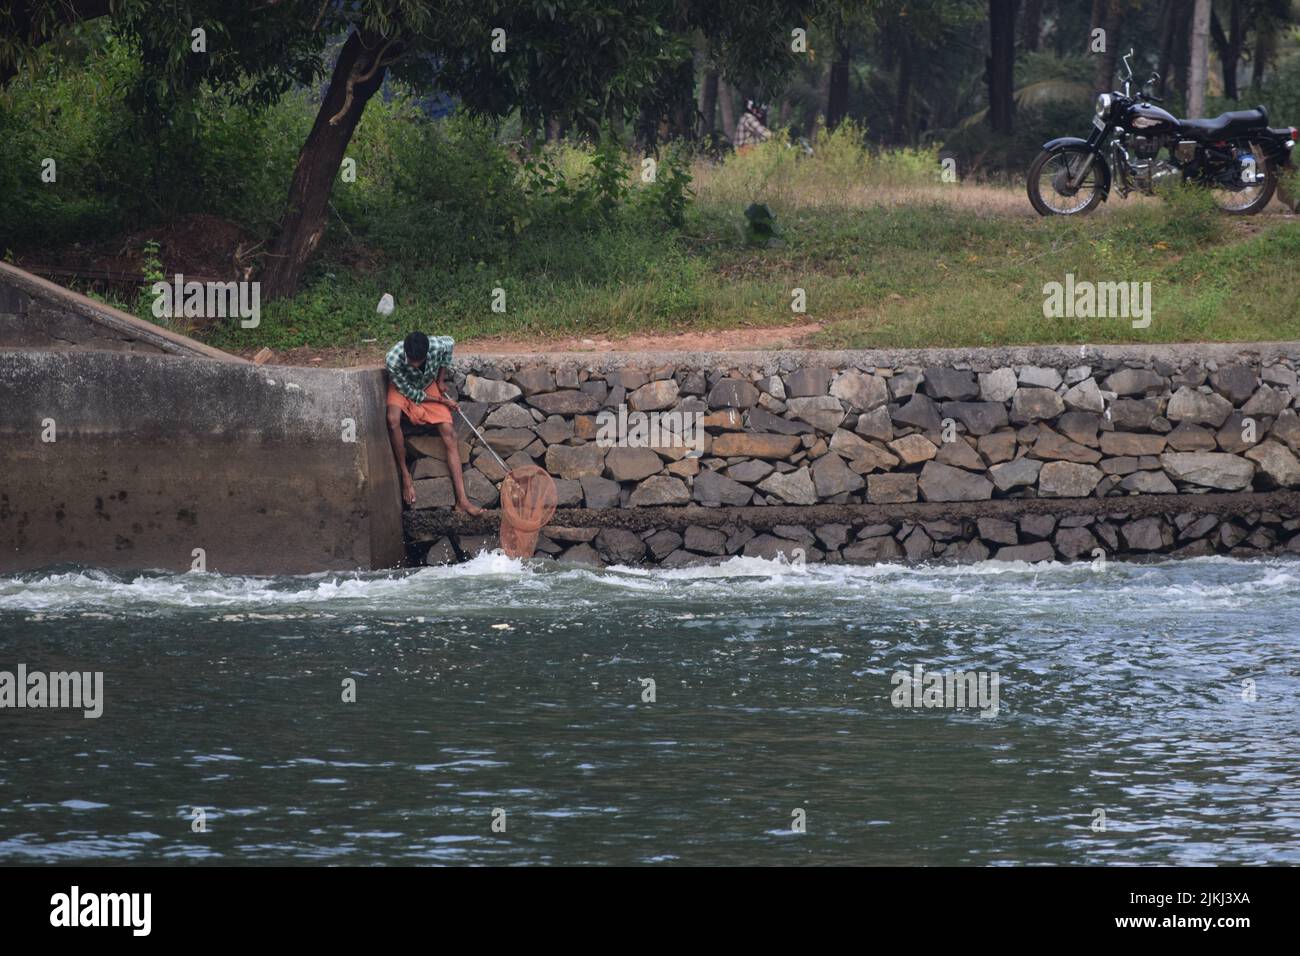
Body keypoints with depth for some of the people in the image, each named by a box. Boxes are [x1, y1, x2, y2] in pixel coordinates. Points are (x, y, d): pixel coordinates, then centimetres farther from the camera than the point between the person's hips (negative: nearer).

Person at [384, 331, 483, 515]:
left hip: (429, 386, 2)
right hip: (403, 389, -2)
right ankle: (405, 475, -17)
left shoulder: (437, 346, -32)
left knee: (449, 433, -13)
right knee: (393, 420, -35)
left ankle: (462, 499, -16)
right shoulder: (393, 360, -37)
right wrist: (440, 401, -19)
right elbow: (410, 393, -23)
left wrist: (440, 381, -1)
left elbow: (450, 342, -4)